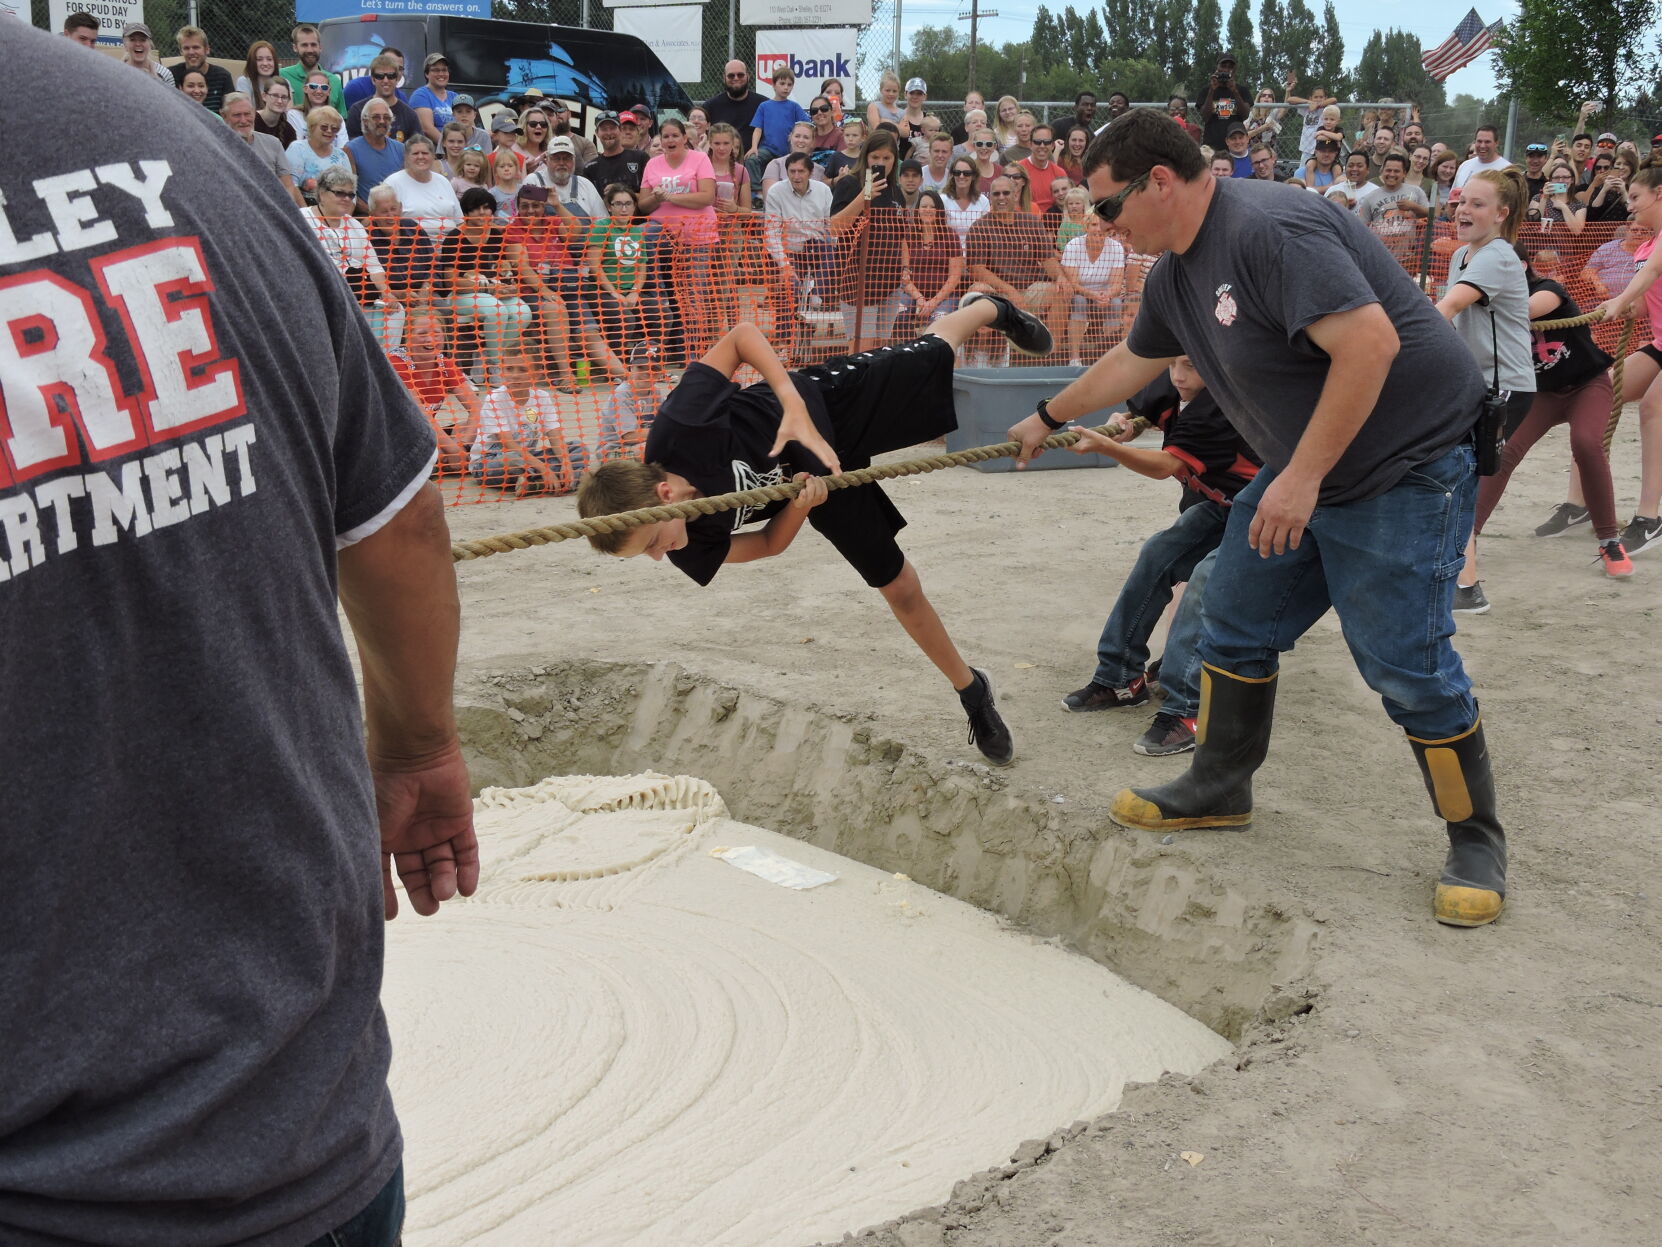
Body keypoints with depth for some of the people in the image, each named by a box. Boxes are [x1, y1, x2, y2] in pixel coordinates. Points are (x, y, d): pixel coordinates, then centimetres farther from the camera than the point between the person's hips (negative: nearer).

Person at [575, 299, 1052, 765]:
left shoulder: (680, 428, -44)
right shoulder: (690, 549, -27)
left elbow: (741, 334, -30)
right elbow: (771, 543, -12)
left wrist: (795, 407, -40)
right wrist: (801, 504, -32)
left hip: (831, 398, -3)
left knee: (934, 350, 21)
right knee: (899, 587, 8)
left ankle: (992, 310, 58)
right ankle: (972, 691, 32)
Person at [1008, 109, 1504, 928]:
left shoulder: (1269, 230, -25)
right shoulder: (1176, 272, 6)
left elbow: (1370, 343, -33)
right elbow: (1133, 360, 26)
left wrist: (1302, 477, -30)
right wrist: (1051, 418, 39)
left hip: (1406, 463, -9)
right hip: (1301, 465, 10)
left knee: (1404, 663, -9)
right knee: (1236, 625, 13)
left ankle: (1476, 843, 8)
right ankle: (1219, 789, 31)